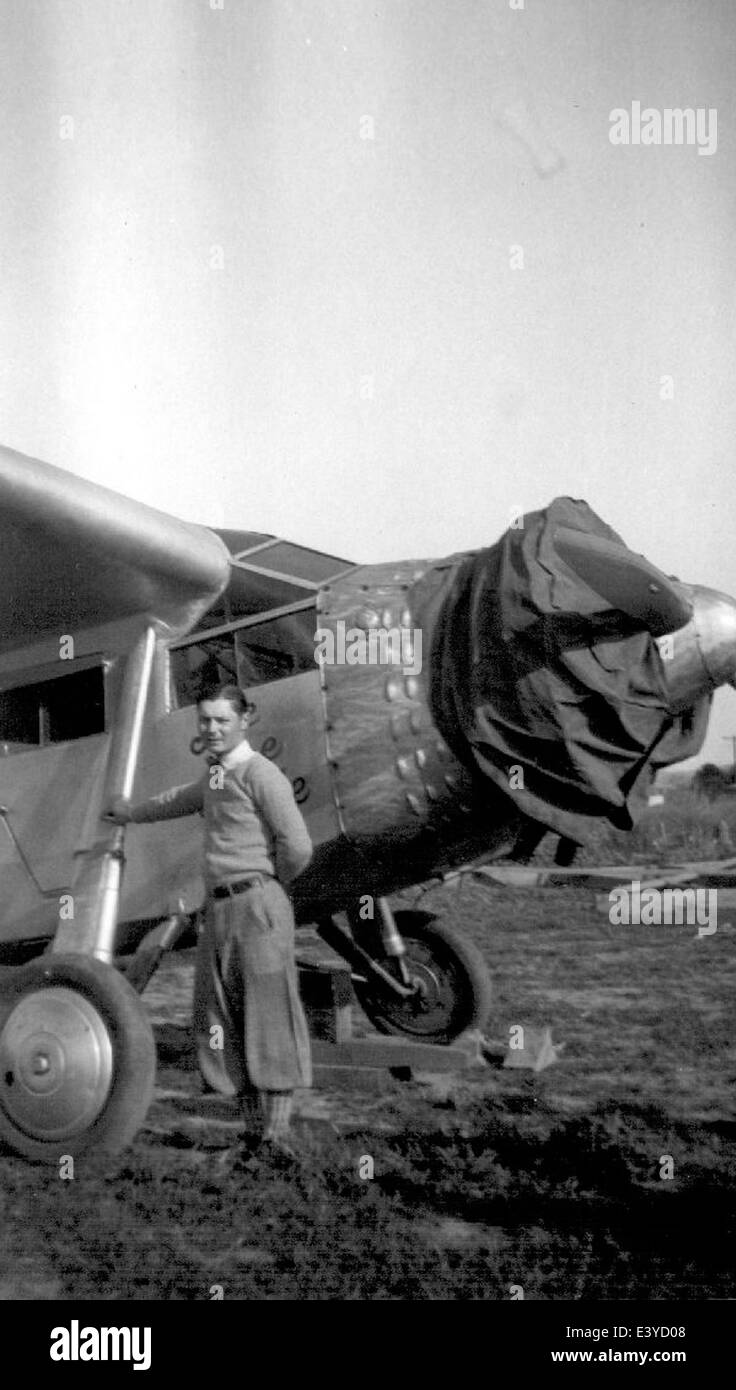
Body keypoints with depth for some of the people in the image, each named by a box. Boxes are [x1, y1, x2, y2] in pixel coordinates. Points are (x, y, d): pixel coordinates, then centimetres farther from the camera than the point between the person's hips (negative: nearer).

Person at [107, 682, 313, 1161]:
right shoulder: (214, 779, 20)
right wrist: (132, 812, 59)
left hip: (257, 905, -9)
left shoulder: (260, 774, -6)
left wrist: (267, 886, 4)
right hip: (219, 908, 9)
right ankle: (252, 1121, 9)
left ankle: (278, 1128, -10)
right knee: (221, 1019, 5)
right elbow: (179, 800, 43)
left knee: (270, 1012, -10)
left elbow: (297, 847, -13)